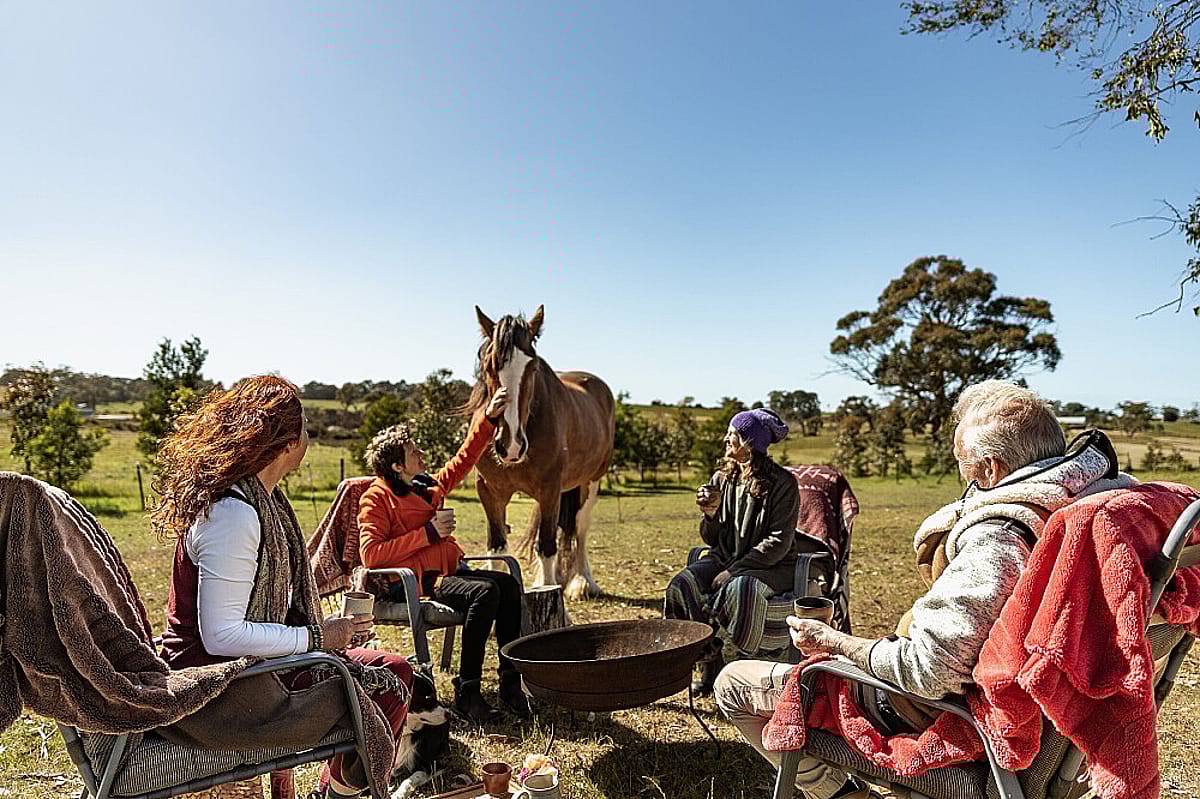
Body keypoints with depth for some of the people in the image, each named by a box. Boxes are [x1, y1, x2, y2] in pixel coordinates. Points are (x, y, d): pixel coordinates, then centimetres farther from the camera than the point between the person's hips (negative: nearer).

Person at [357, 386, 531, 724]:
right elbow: (370, 555, -16)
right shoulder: (376, 499, -4)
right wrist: (428, 533, -16)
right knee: (485, 592, -30)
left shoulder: (428, 487, 17)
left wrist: (488, 418, 20)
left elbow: (463, 460, 26)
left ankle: (510, 683, -15)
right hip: (414, 582, -7)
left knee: (508, 584, -19)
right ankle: (466, 693, -22)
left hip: (449, 571, 7)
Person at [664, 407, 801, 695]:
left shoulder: (781, 483, -9)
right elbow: (712, 540, 11)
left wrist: (734, 570, -20)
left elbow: (779, 541, -14)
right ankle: (710, 666, -14)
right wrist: (710, 515, -12)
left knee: (738, 588, -37)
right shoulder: (721, 479, 7)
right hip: (725, 558, 5)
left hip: (771, 564, -5)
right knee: (683, 584, -23)